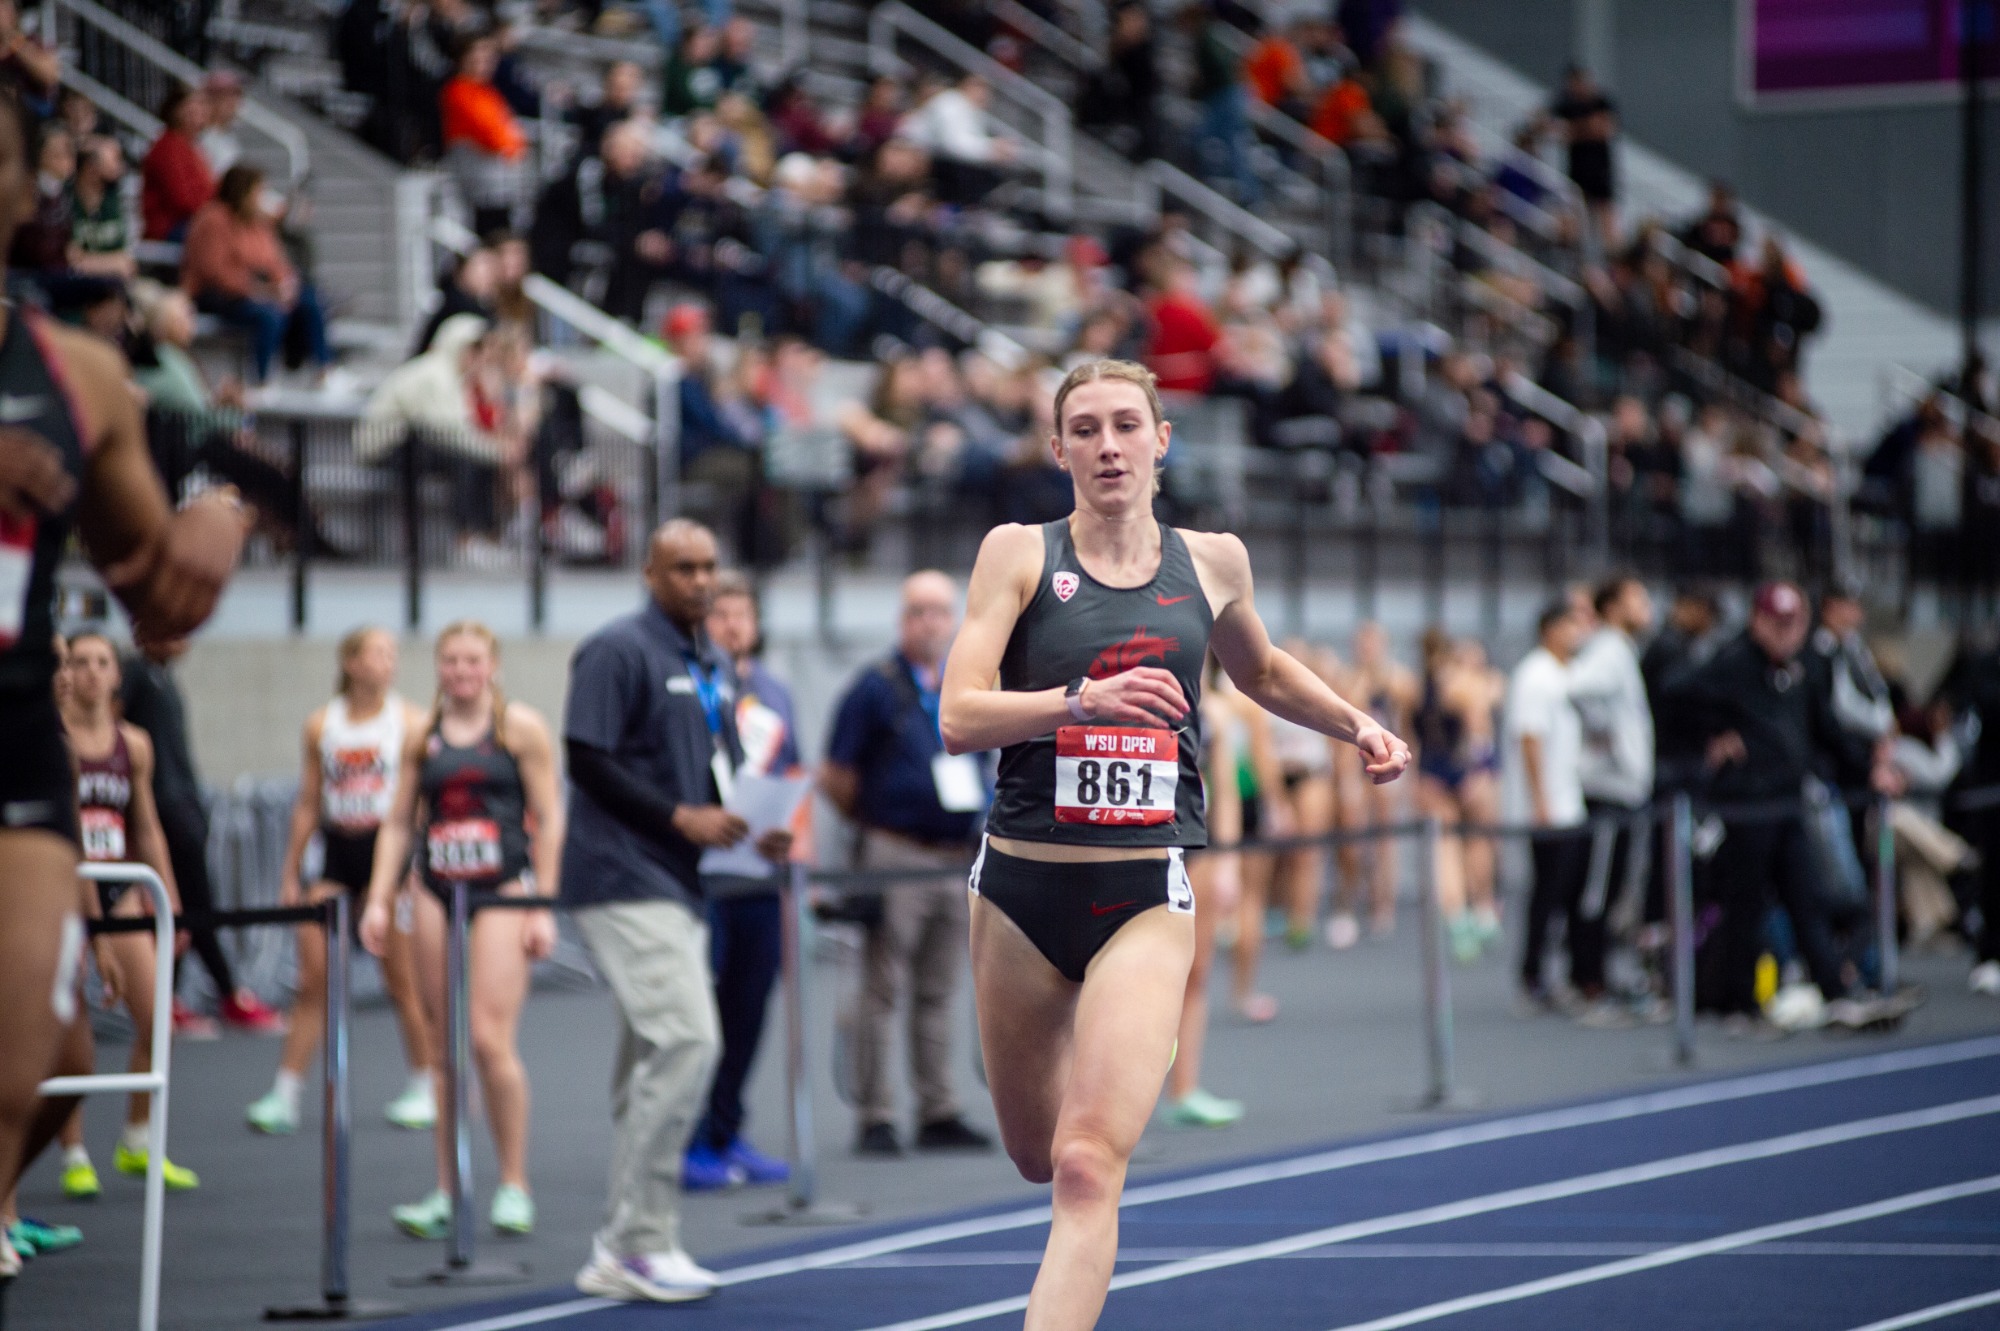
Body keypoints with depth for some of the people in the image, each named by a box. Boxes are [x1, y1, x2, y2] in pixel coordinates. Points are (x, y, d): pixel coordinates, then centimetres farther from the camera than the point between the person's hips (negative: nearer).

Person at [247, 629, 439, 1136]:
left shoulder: (410, 722, -2)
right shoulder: (321, 724, 6)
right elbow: (308, 803, 11)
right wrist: (291, 874, 10)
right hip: (337, 854, 3)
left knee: (403, 981, 1)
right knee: (312, 979, 0)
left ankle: (425, 1089, 16)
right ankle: (283, 1097, 3)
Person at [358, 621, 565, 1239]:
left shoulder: (520, 727, 1)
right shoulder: (422, 737, 11)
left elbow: (548, 818, 0)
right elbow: (398, 822, 13)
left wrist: (544, 905, -5)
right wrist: (378, 900, 4)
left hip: (503, 890, -4)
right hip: (436, 892, 4)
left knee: (489, 1038, -14)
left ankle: (514, 1185, -1)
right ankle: (447, 1193, 9)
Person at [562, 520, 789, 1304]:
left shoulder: (712, 667, 18)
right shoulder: (619, 652, -9)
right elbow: (587, 760, -15)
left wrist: (758, 830, 5)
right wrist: (680, 818, -19)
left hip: (678, 887, 9)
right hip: (624, 881, -9)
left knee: (652, 1063, 10)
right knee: (686, 1041, -18)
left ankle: (620, 1254, 16)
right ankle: (643, 1244, -14)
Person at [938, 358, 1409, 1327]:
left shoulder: (1212, 562, 7)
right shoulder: (1019, 554, -1)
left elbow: (1261, 674, 29)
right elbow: (959, 719, -13)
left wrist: (1358, 724, 16)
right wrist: (1085, 698, -27)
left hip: (1145, 898, 0)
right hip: (1023, 887, 0)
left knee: (1088, 1166, -17)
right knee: (1038, 1158, 15)